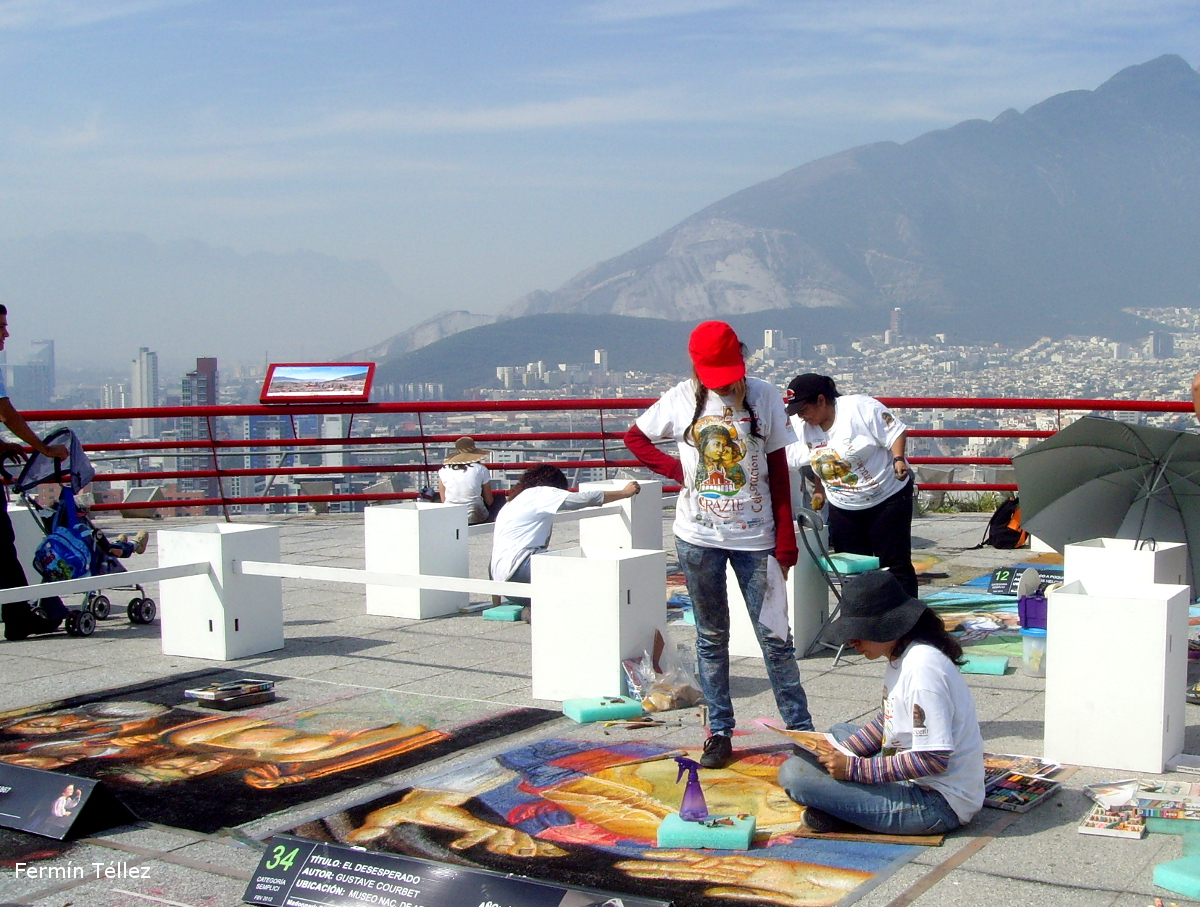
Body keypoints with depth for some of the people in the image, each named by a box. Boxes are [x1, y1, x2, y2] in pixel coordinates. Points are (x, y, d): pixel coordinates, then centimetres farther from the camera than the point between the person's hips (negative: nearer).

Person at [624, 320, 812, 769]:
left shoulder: (764, 397, -3)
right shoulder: (682, 399, -1)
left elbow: (778, 472, 0)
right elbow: (635, 437, 12)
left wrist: (785, 540, -3)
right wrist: (675, 470, -4)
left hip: (756, 538, -1)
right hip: (699, 538, 1)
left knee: (774, 638, 2)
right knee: (712, 638, 10)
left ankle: (801, 729, 12)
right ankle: (719, 732, 20)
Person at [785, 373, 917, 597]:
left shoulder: (860, 408, -19)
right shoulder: (801, 425, -1)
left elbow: (896, 432, -13)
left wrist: (898, 460, -27)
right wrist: (819, 489, 12)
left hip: (887, 499, -5)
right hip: (842, 507, 6)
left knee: (895, 565, -3)